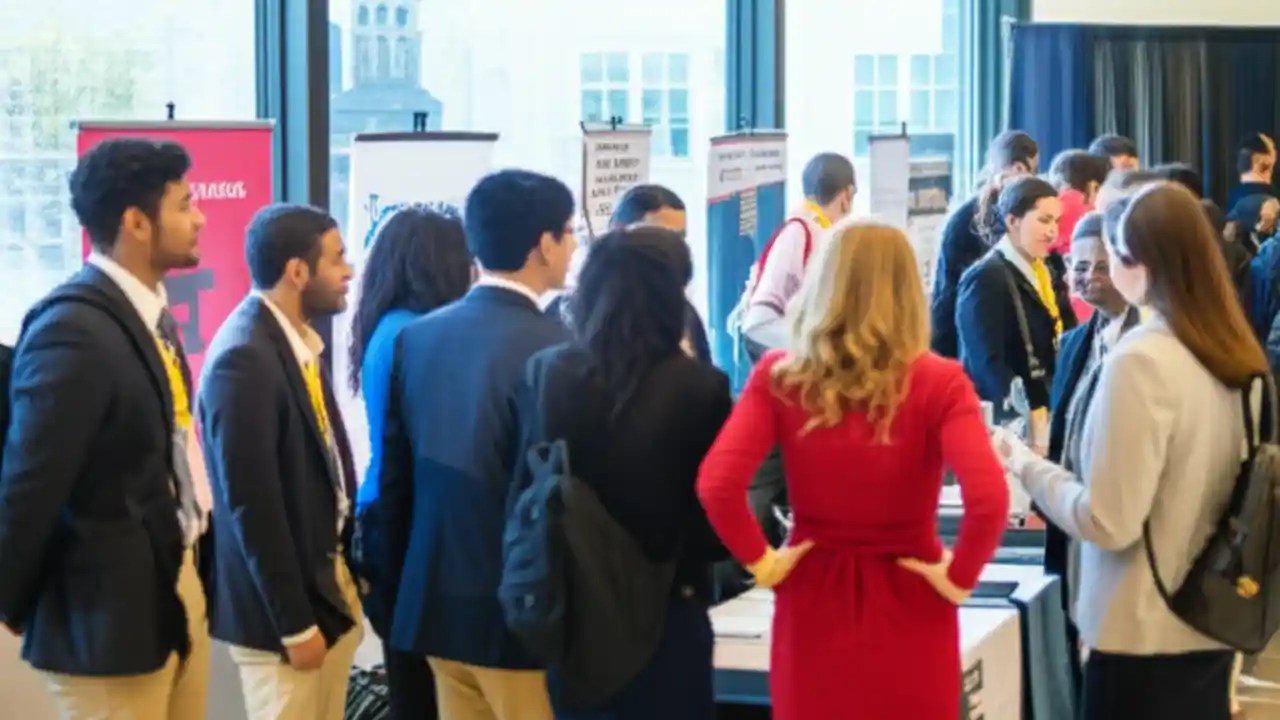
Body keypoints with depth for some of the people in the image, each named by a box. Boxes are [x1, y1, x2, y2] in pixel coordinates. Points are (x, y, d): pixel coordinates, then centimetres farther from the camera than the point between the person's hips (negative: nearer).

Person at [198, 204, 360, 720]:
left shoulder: (299, 339, 6)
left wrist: (348, 571, 12)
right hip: (279, 605, -8)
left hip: (330, 583, 8)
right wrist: (295, 624, -18)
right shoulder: (243, 359, -21)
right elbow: (251, 506, -21)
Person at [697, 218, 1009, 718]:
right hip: (909, 605, -1)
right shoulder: (939, 383, -13)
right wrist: (960, 578, -9)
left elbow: (716, 485, -17)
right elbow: (988, 498, -25)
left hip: (813, 598, 2)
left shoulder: (778, 376, -8)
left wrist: (760, 562, -3)